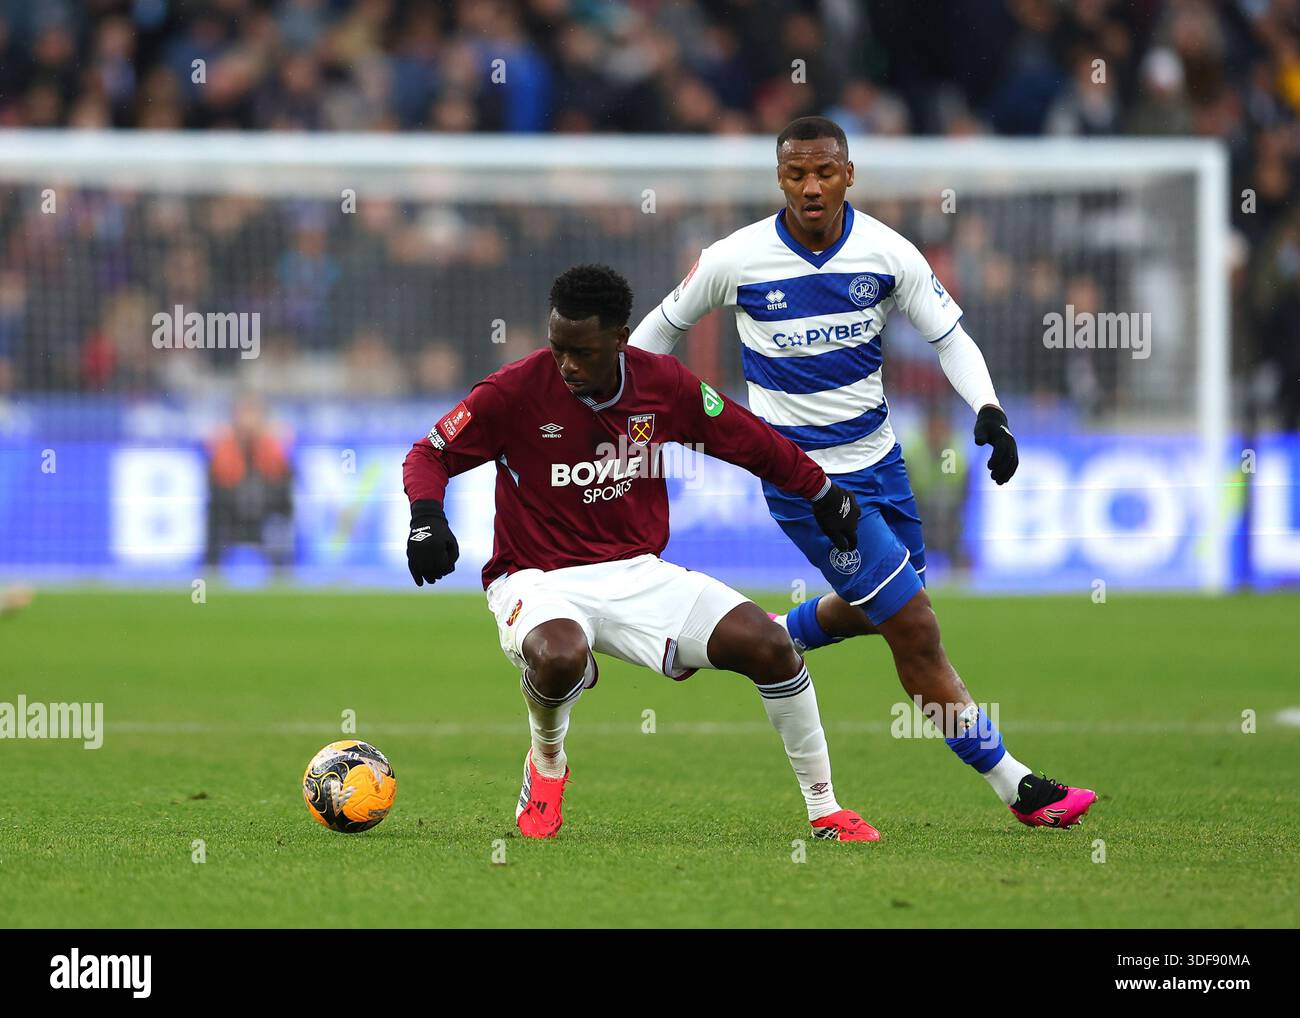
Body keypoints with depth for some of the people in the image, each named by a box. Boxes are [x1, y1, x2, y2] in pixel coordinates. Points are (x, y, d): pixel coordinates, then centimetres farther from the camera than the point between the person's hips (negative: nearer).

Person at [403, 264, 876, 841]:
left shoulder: (664, 384, -3)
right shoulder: (516, 390, -13)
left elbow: (751, 443, 13)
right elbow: (429, 454, -4)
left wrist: (823, 495, 23)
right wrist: (426, 516, -24)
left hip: (638, 572, 4)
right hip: (539, 580, -4)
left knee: (767, 645, -13)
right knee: (559, 659, -39)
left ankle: (824, 812, 3)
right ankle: (546, 765, -2)